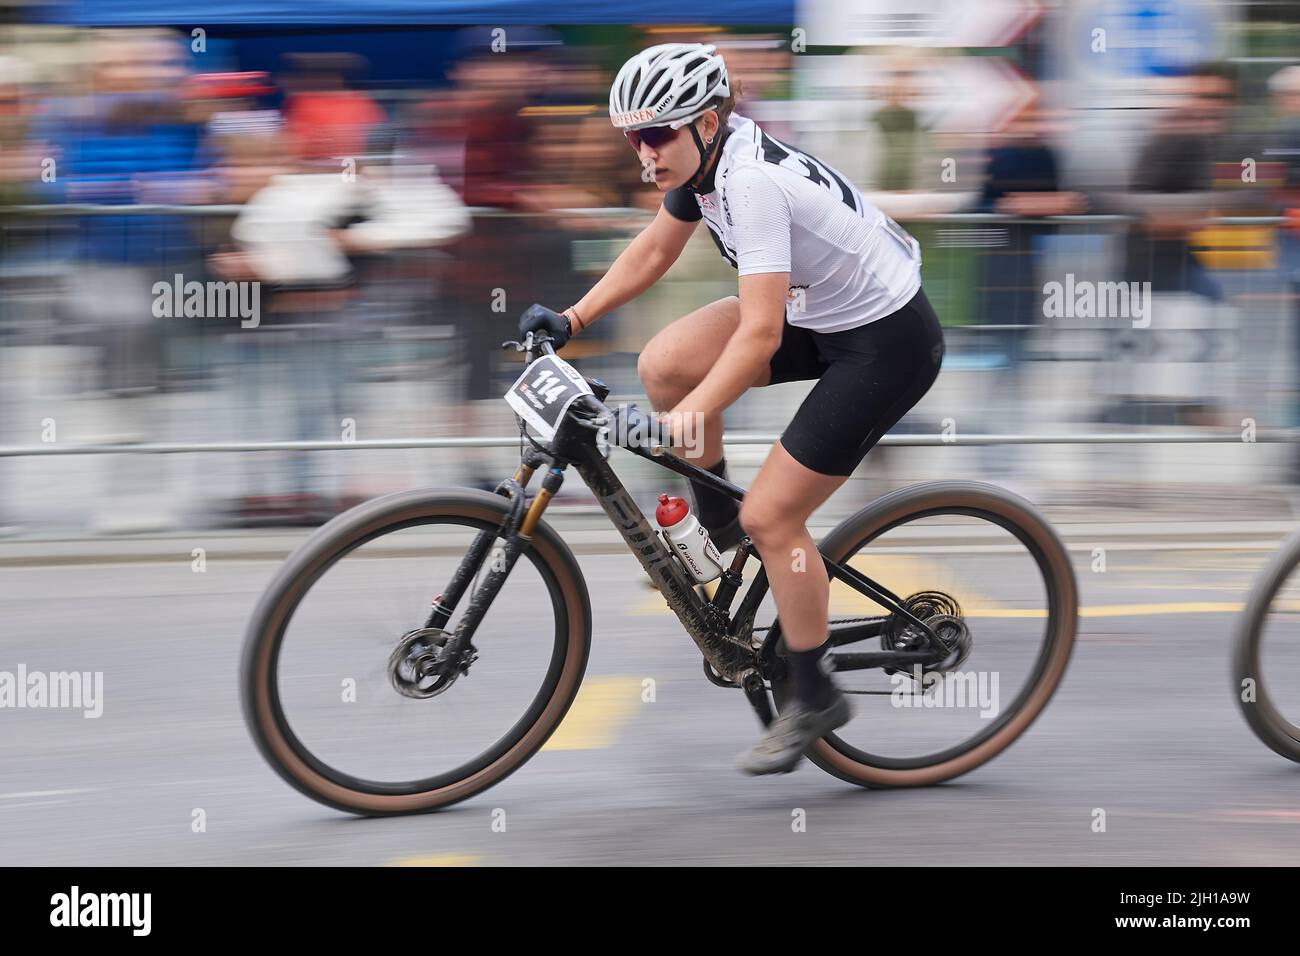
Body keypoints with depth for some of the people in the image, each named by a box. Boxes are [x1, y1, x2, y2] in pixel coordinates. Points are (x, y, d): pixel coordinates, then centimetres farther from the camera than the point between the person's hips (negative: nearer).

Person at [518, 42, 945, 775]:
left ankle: (816, 700, 9)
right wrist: (572, 320, 5)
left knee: (771, 518, -7)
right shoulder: (704, 157, -3)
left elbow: (759, 336, -35)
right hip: (819, 311, 9)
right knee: (665, 365, -6)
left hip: (887, 344, -9)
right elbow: (653, 252, 12)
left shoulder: (751, 182, -30)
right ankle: (717, 521, 15)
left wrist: (690, 417, -40)